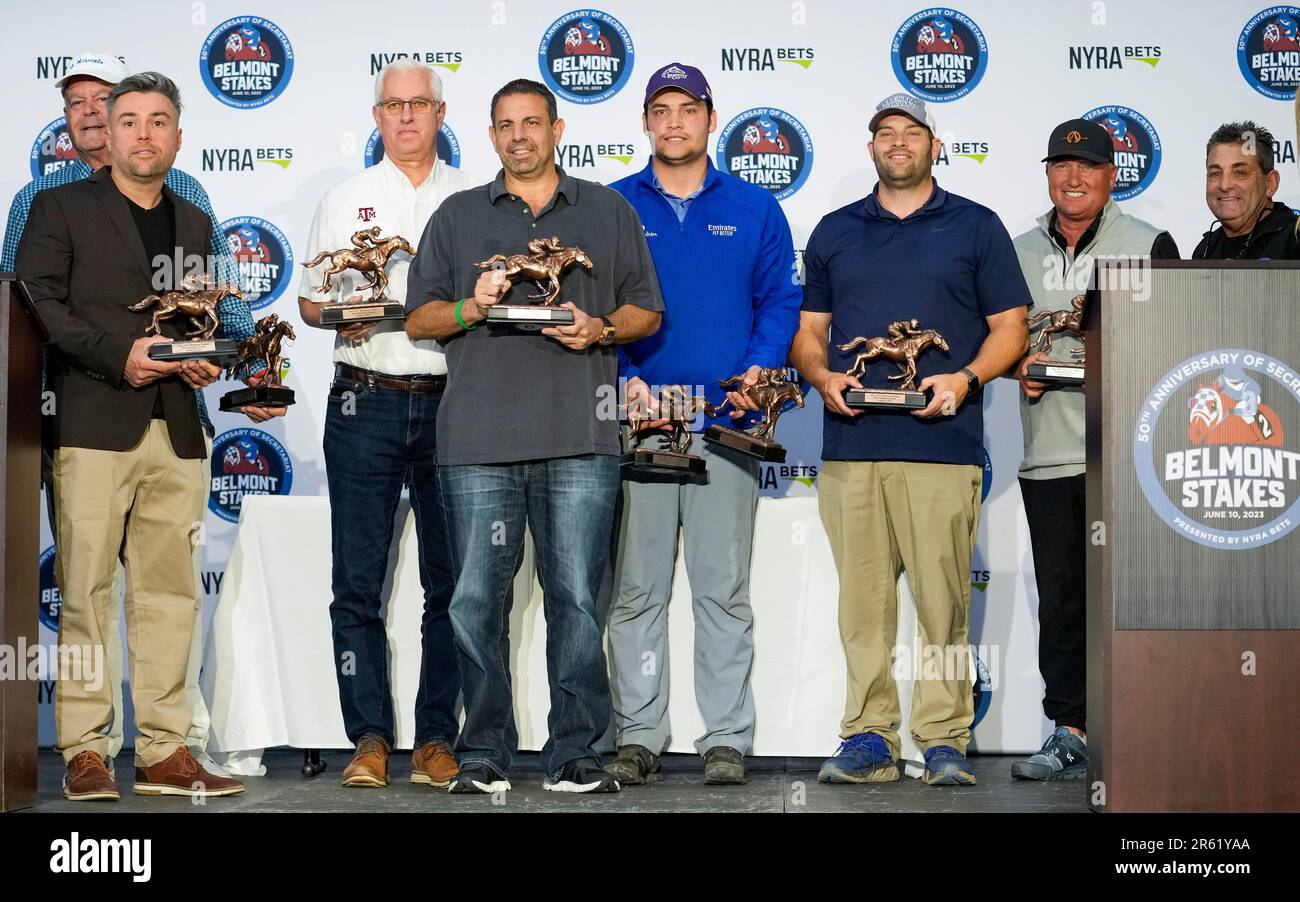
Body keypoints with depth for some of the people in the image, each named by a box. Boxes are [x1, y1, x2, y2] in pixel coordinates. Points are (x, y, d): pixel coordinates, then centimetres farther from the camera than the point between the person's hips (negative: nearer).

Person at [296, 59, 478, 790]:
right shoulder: (345, 200, 13)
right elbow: (309, 301, 12)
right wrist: (341, 317, -9)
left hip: (451, 401, 0)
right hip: (365, 404, 0)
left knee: (451, 582, 2)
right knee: (358, 582, -1)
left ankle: (438, 738, 10)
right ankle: (371, 738, 7)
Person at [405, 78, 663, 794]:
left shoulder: (608, 212, 16)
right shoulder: (457, 216, 18)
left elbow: (646, 311, 15)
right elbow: (419, 319, 15)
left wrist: (598, 330, -5)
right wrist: (472, 307, -5)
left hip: (579, 438, -1)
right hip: (478, 438, 1)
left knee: (576, 597, -2)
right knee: (477, 600, -1)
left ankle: (573, 751, 6)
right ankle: (484, 753, 9)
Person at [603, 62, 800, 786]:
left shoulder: (754, 209, 10)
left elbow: (780, 300, 8)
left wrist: (760, 369, -10)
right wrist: (623, 379, -9)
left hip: (726, 422, 0)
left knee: (724, 590, 2)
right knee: (637, 589, 3)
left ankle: (728, 738, 9)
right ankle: (640, 737, 10)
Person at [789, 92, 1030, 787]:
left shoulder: (976, 227, 11)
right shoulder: (834, 232, 18)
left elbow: (1010, 328, 8)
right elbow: (808, 331, 19)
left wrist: (966, 377, -10)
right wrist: (822, 376, -2)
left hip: (942, 442, -2)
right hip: (850, 442, 2)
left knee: (943, 597, -4)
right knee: (862, 599, 2)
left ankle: (944, 738, 3)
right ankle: (868, 737, 8)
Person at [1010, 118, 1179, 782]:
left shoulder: (1149, 245, 5)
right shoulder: (1020, 252, 16)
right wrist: (1018, 364, -2)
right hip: (1049, 456, 4)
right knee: (1060, 597, 5)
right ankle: (1069, 732, 11)